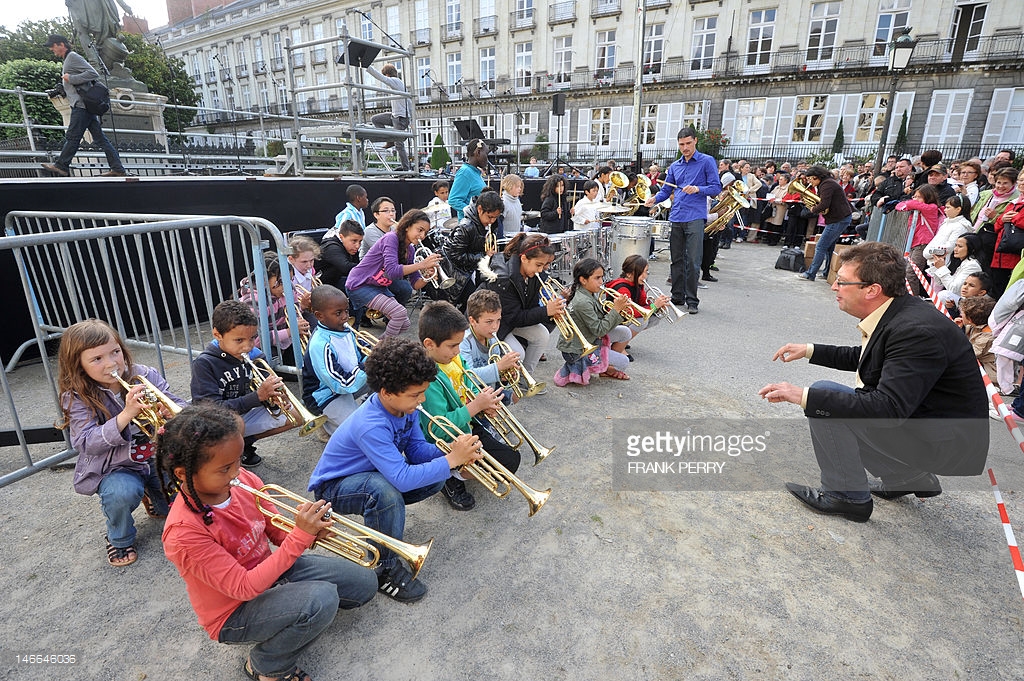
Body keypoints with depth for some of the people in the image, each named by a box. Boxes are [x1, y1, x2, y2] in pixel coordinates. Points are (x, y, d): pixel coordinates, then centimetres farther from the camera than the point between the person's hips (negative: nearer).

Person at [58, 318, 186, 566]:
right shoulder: (77, 398, -12)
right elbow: (85, 443, -24)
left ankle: (155, 500, 22)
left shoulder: (145, 376, -8)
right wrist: (126, 414, -38)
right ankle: (120, 540, 2)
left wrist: (171, 412, -36)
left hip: (158, 455, 2)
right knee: (122, 493, -31)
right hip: (115, 468, -2)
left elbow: (181, 407, -11)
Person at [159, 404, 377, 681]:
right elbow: (244, 587, -29)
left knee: (363, 584, 3)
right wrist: (300, 536, -36)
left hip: (270, 570, 6)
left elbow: (277, 531, -2)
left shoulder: (244, 480, -15)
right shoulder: (184, 532, -31)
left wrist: (309, 529, -24)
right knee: (321, 600, -30)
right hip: (235, 611, -5)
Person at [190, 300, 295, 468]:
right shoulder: (204, 364, -19)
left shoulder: (253, 355, -7)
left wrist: (273, 393, -25)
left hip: (244, 415, 5)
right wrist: (258, 396, -33)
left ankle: (243, 443, 6)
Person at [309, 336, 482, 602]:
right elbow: (403, 478, -44)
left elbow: (416, 448, -8)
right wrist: (451, 461, -39)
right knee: (384, 490, -39)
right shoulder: (371, 426, -38)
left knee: (435, 478, -8)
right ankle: (384, 568, -16)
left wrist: (450, 453, -26)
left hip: (372, 474, 7)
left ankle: (382, 513, 13)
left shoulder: (404, 405, -15)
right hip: (334, 487, -7)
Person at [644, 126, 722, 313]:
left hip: (695, 218, -5)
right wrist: (655, 199, -2)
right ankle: (677, 296, 19)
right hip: (676, 218, 5)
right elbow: (666, 190, 19)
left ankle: (691, 300, 2)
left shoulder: (706, 161, 2)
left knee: (693, 261, -6)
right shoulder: (674, 166, 17)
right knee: (677, 260, 9)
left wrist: (698, 189, -19)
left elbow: (716, 188, -2)